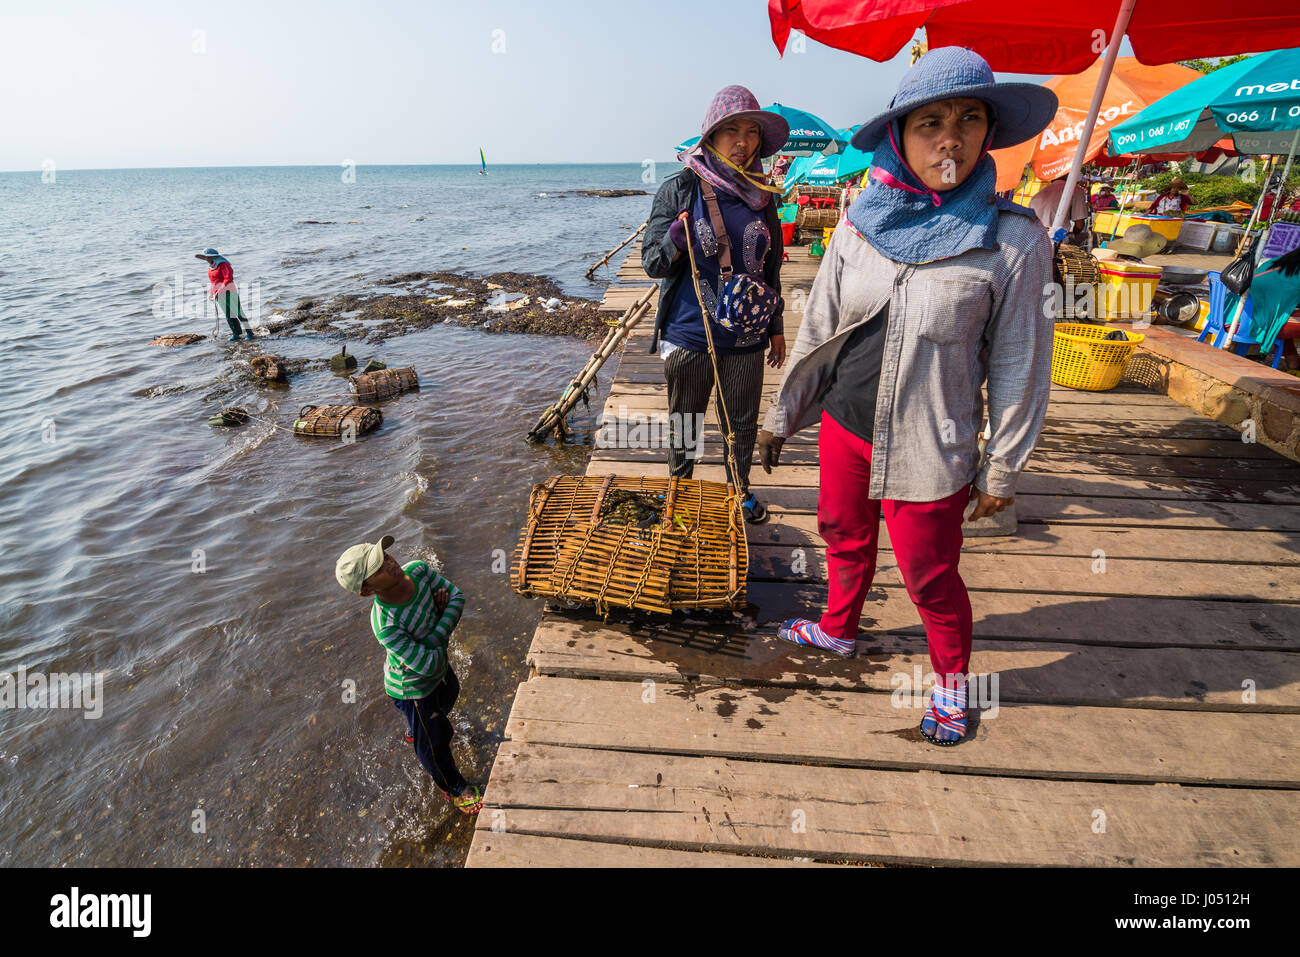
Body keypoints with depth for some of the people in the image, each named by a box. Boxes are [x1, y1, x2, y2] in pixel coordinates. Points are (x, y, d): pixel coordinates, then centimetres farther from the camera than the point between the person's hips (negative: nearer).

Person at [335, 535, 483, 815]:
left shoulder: (419, 570, -25)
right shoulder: (385, 625, -41)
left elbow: (457, 596, -14)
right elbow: (429, 665, -36)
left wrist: (438, 631, -29)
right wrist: (441, 638, -22)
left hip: (438, 666, 7)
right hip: (412, 687, -7)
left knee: (448, 696, 36)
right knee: (434, 742, 16)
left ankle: (413, 732, 70)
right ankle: (453, 787, 48)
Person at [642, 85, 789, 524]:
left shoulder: (762, 195, 5)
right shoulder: (680, 189, -6)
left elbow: (771, 267, 14)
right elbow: (651, 261, -5)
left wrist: (776, 327, 16)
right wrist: (675, 241, -25)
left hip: (746, 336, 3)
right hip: (690, 334, -3)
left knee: (742, 422, 15)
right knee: (684, 422, 12)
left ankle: (740, 492, 36)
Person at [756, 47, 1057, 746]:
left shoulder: (1012, 239, -10)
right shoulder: (862, 224, -1)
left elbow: (1019, 365, -5)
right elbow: (817, 329, 5)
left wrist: (1003, 469, -3)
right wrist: (781, 419, 9)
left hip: (928, 450, -4)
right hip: (844, 425, 4)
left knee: (929, 577, 8)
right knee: (844, 537, 22)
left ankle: (953, 679, 36)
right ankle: (838, 630, 49)